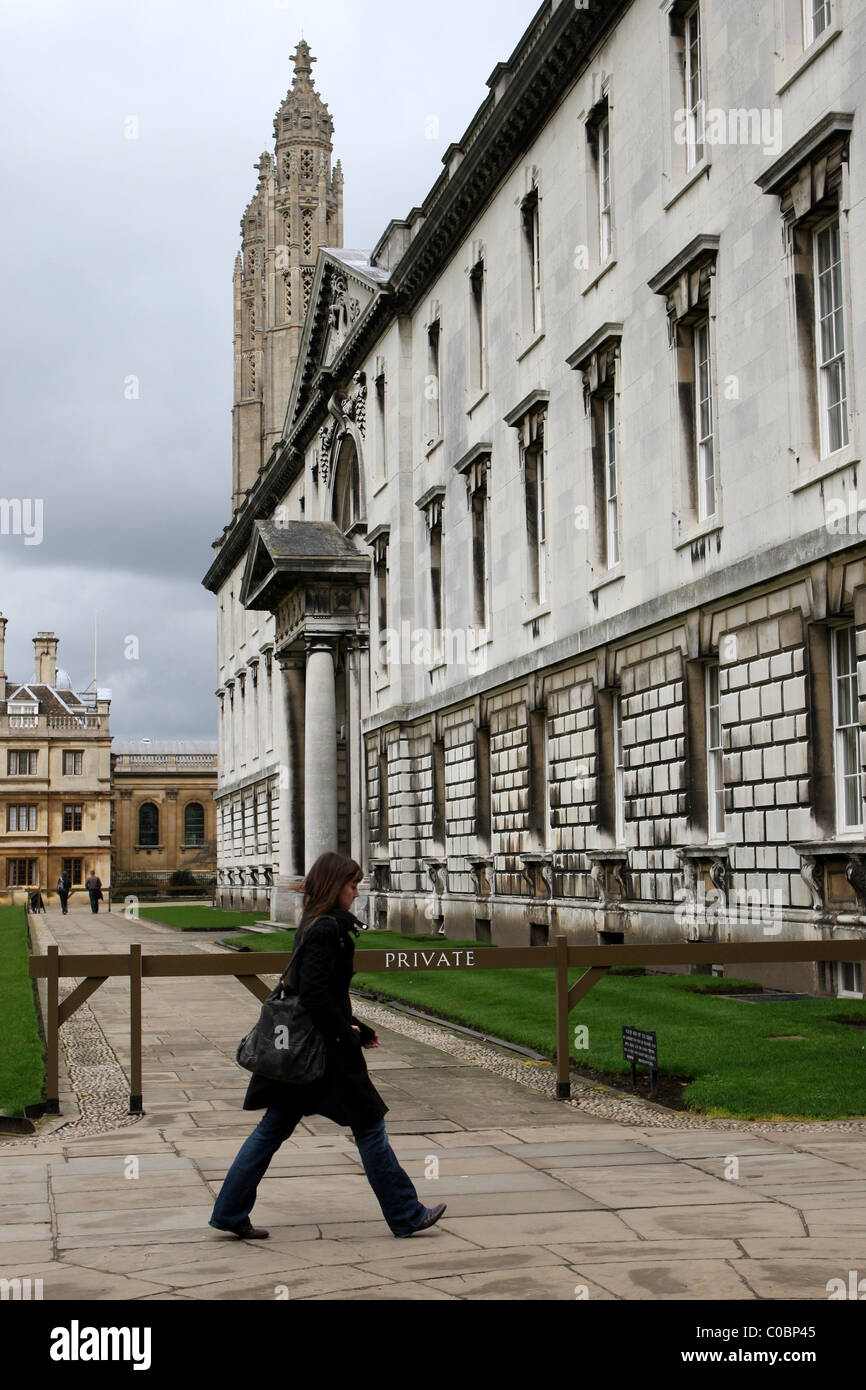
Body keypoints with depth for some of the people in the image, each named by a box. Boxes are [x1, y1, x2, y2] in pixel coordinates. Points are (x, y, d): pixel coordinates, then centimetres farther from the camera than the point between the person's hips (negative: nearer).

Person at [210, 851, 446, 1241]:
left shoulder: (313, 924, 13)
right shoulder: (326, 930, -18)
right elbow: (314, 994, -25)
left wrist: (357, 1029, 17)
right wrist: (348, 1034, -15)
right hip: (325, 1049, -9)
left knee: (273, 1128, 11)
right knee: (369, 1125, 2)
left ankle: (229, 1212, 14)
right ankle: (406, 1216, 12)